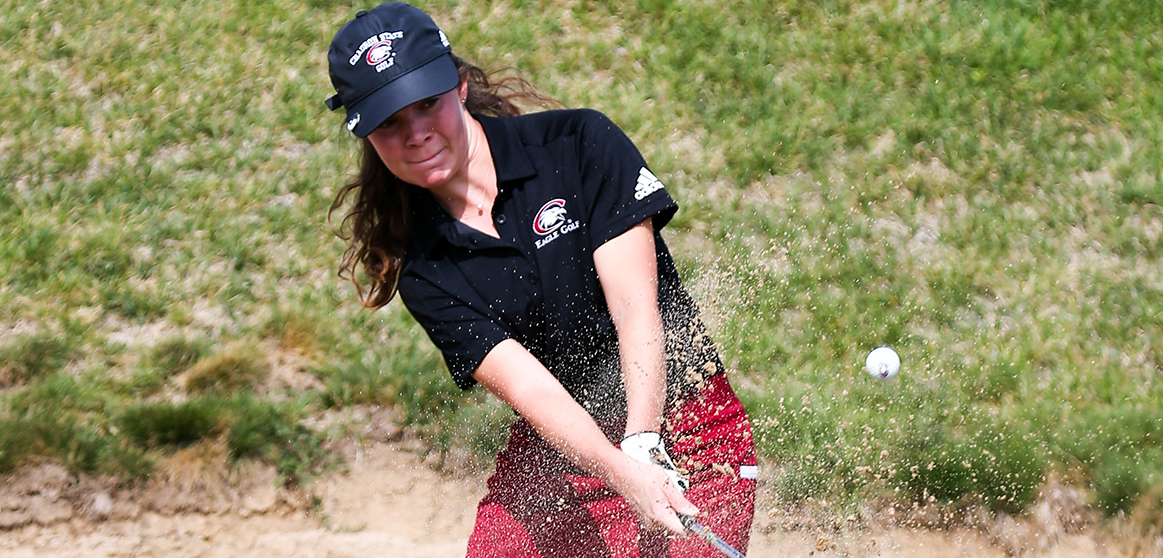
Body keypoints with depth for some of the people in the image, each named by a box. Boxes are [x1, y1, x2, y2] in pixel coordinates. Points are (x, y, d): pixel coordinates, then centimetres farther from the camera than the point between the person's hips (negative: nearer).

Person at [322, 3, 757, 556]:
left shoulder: (580, 143, -6)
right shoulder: (422, 271, -1)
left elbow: (636, 308, -12)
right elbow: (526, 384, -14)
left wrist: (643, 445, -26)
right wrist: (625, 474, -31)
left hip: (682, 441, -3)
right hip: (550, 461, 3)